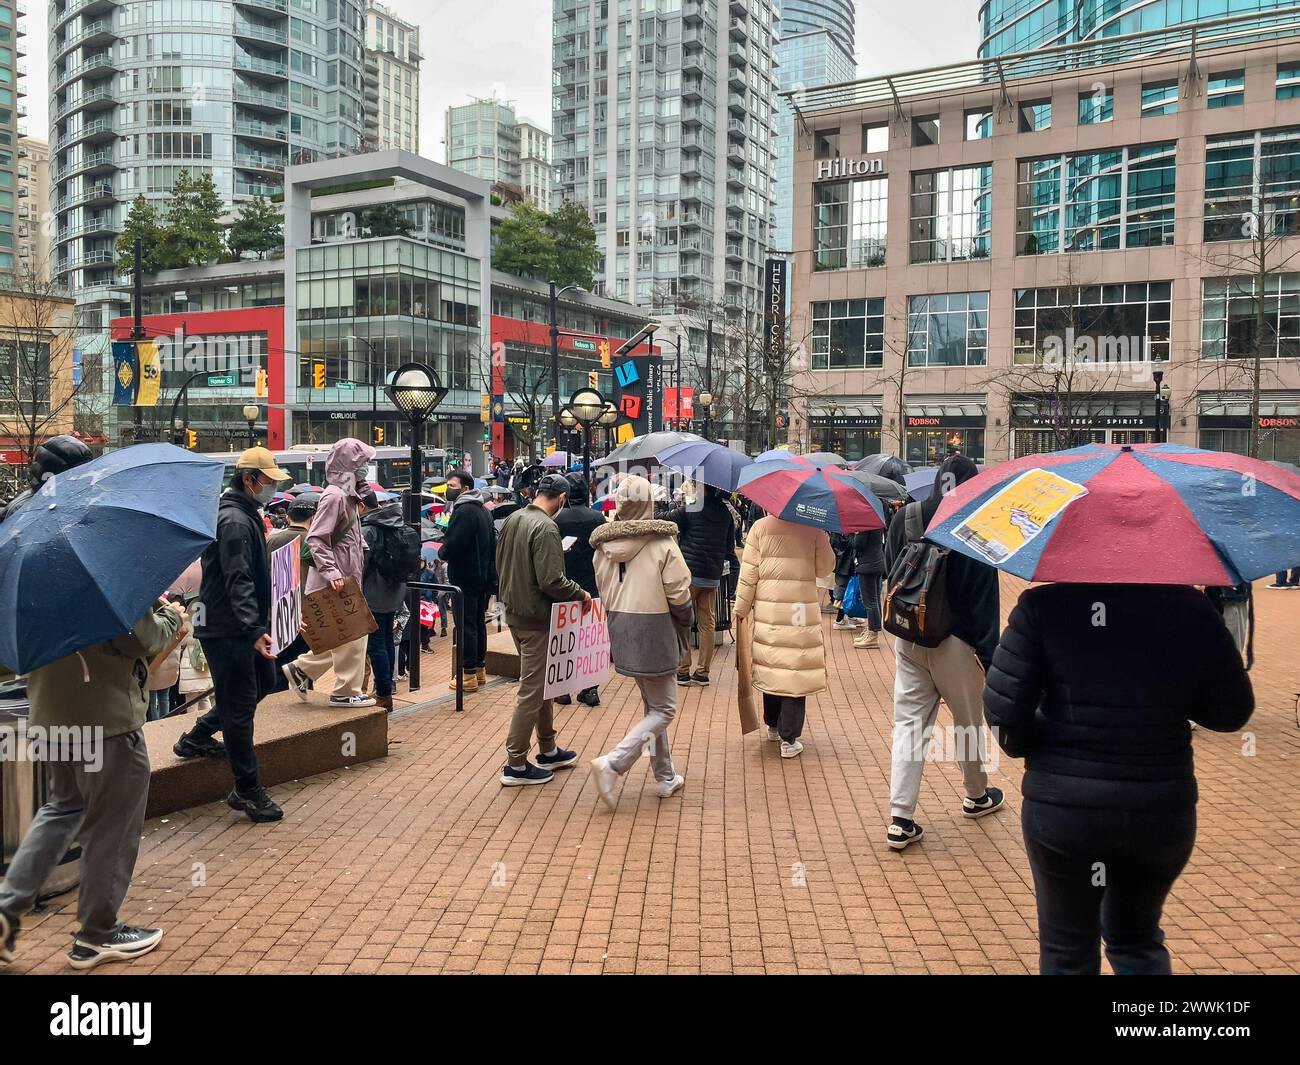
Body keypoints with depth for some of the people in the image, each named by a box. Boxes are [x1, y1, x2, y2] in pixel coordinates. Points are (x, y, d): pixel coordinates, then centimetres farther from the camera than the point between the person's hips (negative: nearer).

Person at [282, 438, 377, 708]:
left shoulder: (347, 496, 15)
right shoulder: (333, 496, -15)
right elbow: (316, 539, -22)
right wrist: (331, 572, -27)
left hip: (348, 579, 10)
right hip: (338, 582, -10)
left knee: (343, 634, 16)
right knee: (351, 635, -2)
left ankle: (301, 668, 23)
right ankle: (346, 692, 9)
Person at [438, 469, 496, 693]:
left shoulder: (464, 511, -17)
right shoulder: (483, 510, 14)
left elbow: (452, 545, -23)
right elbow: (491, 542, 19)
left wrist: (441, 553, -2)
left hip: (465, 578, -9)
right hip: (483, 575, 9)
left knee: (466, 626, -4)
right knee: (478, 622, 16)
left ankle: (468, 674, -1)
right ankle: (480, 668, 25)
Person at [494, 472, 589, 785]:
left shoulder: (513, 519, 6)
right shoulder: (546, 528, -21)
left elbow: (500, 562, 16)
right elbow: (551, 581, -25)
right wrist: (579, 593, -10)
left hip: (514, 612, 9)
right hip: (536, 618, -9)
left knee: (541, 682, 20)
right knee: (532, 690, 1)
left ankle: (548, 751, 32)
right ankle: (516, 765, 8)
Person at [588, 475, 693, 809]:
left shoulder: (605, 545, 1)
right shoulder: (662, 543, -15)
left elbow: (604, 593, 7)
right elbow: (680, 595, -12)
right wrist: (684, 628, 6)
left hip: (621, 631, 7)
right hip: (655, 634, -6)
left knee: (651, 705, 19)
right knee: (663, 710, 5)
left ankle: (664, 777, 26)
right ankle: (612, 764, -10)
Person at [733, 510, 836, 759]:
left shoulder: (760, 527, -2)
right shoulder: (813, 529, -4)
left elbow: (749, 572, -2)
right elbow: (825, 568, 2)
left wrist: (741, 608, 6)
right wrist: (825, 541, 17)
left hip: (767, 611, 2)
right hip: (802, 613, -2)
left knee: (771, 669, 14)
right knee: (796, 672, 1)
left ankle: (773, 726, 31)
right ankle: (789, 739, 2)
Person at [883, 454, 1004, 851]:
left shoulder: (904, 517, 1)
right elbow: (984, 596, -12)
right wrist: (989, 653, -8)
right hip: (956, 641, -3)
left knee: (909, 721, 6)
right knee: (968, 721, 17)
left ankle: (900, 818, 0)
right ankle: (976, 796, 39)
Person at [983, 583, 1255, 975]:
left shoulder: (1043, 605, -12)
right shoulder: (1189, 607, -5)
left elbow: (1003, 708, -14)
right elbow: (1233, 711, 3)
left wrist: (1025, 746, 7)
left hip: (1061, 806, -2)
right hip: (1163, 810, 3)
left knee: (1066, 949, 17)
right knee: (1138, 939, 27)